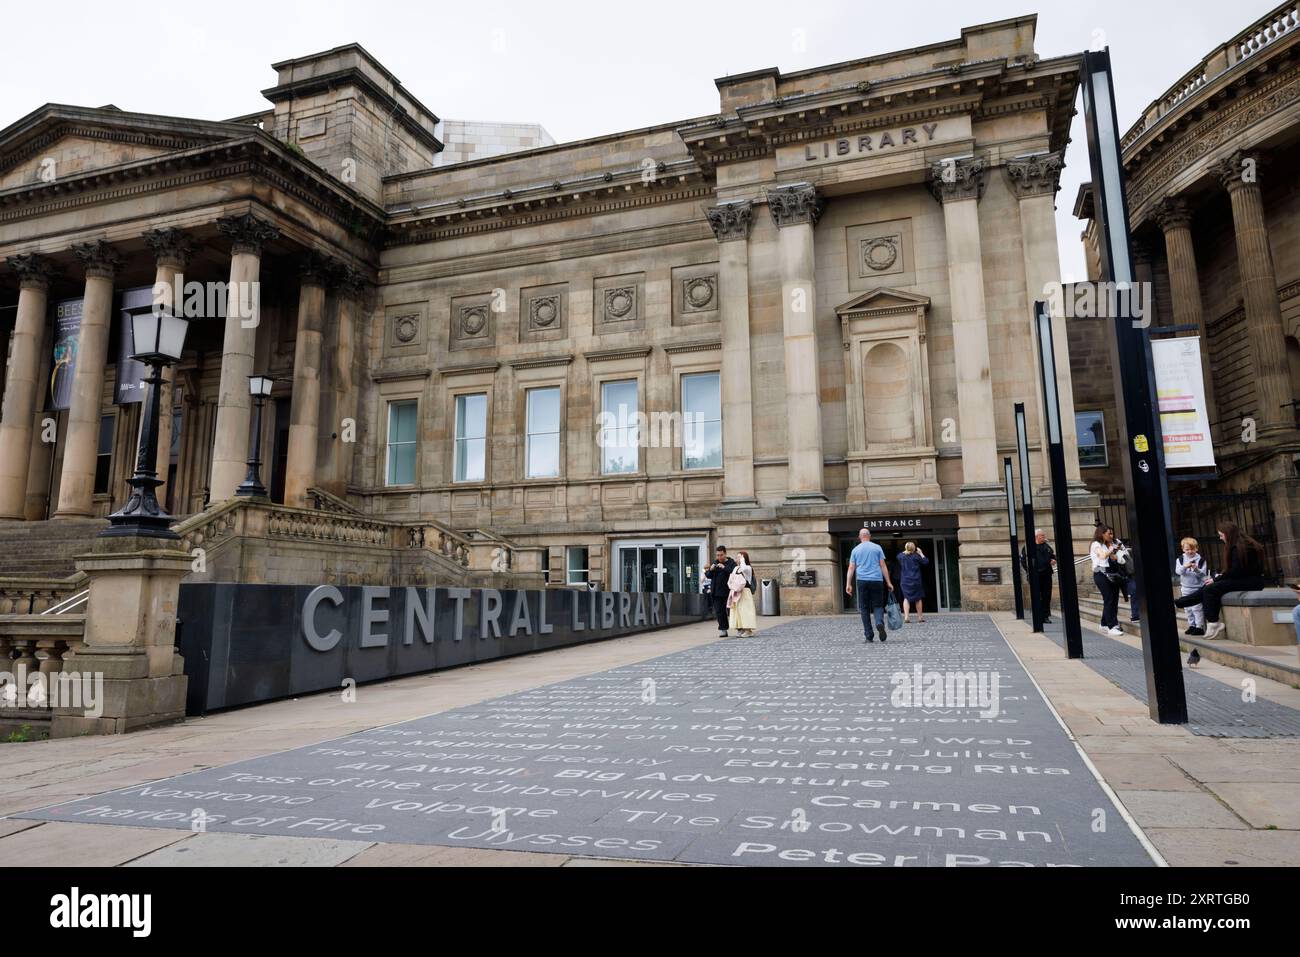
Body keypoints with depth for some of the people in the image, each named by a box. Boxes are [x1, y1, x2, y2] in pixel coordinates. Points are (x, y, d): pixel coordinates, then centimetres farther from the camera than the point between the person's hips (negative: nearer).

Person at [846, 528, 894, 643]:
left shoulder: (856, 549, 8)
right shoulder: (877, 548, 7)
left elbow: (851, 568, 3)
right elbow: (883, 566, 3)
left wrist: (848, 584, 1)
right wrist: (888, 582, 5)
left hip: (862, 581, 0)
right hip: (877, 580, 0)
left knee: (864, 608, 5)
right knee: (878, 605, 9)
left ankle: (869, 636, 2)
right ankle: (880, 622, -23)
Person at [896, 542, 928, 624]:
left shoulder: (901, 556, -2)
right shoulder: (916, 556, -8)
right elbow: (926, 561, -2)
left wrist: (905, 552, 20)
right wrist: (921, 553, 7)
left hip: (904, 581, 1)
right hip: (916, 580, -1)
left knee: (906, 598, 4)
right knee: (918, 598, 12)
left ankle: (906, 616, -11)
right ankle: (920, 616, 19)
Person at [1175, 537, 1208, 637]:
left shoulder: (1200, 560, -6)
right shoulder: (1180, 559, 1)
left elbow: (1203, 574, -10)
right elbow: (1177, 571, -12)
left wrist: (1196, 569, -29)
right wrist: (1185, 567, -30)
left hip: (1198, 588, -4)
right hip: (1186, 588, 4)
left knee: (1197, 608, -5)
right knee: (1188, 608, 13)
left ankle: (1199, 627, 1)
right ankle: (1191, 626, 23)